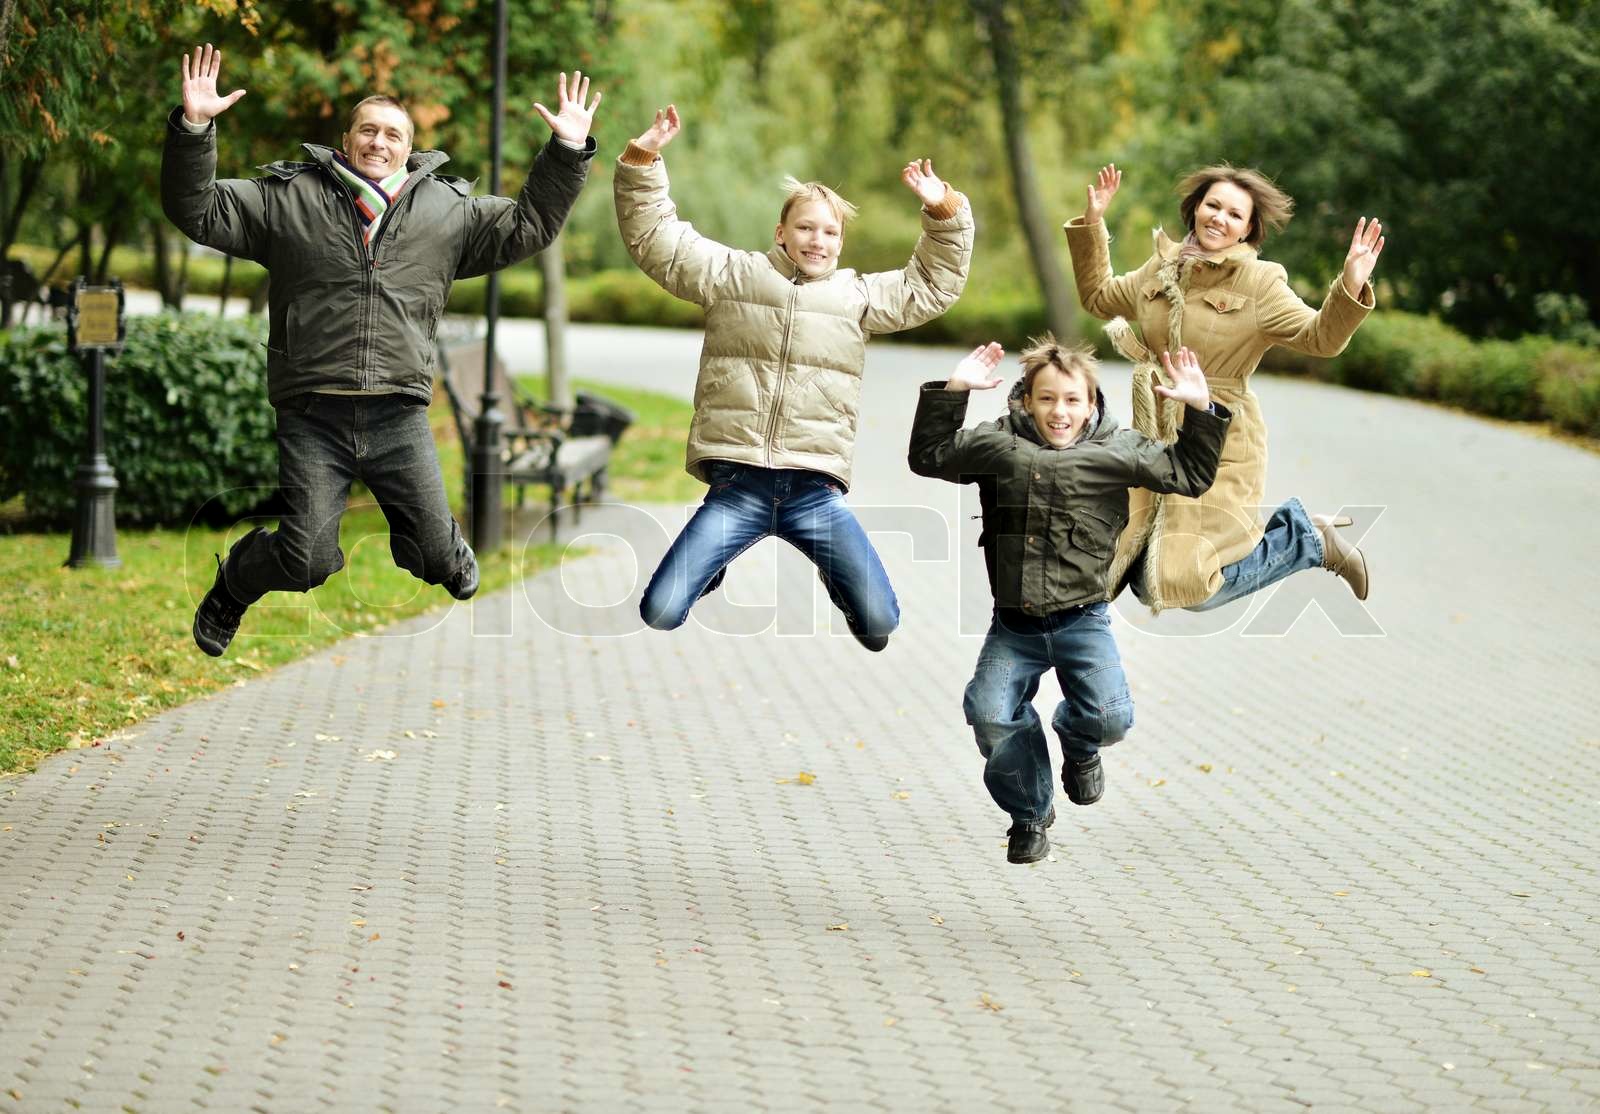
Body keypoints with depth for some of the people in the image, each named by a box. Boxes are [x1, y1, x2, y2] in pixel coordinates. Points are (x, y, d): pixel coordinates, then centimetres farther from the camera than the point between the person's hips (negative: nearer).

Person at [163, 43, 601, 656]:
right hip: (313, 415, -2)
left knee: (434, 554, 2)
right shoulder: (288, 197, 7)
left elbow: (528, 225, 15)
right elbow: (199, 212, 4)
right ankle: (231, 584, 26)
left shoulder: (448, 209, 13)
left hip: (399, 416, 2)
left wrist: (567, 152, 4)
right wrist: (193, 128, -10)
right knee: (307, 560, -7)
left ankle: (451, 554, 41)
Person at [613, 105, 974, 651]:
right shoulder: (734, 275, 10)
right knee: (660, 613, -12)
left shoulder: (859, 296, 16)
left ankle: (835, 573, 31)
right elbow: (653, 239, 8)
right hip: (737, 485, -1)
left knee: (880, 621, -7)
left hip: (814, 488, 1)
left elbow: (933, 285, 17)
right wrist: (643, 162, -4)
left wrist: (945, 214, 2)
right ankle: (712, 567, 26)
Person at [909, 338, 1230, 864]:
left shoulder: (1117, 450, 0)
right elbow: (928, 458, 5)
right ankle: (1030, 813, 10)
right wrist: (951, 392, -6)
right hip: (1013, 626, 1)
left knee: (1110, 718, -20)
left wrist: (1201, 410, -6)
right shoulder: (998, 442, 0)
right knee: (989, 714, -20)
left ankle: (1077, 743, 24)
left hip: (1082, 621, 0)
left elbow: (1190, 475, 6)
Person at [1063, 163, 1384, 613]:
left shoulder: (1260, 283, -7)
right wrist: (1093, 222, 16)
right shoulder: (1162, 269, 8)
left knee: (1183, 586, -14)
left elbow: (1321, 338, -14)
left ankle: (1309, 541, 9)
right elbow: (1097, 296, 24)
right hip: (1155, 443, 6)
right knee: (1146, 580, 6)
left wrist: (1351, 286, -31)